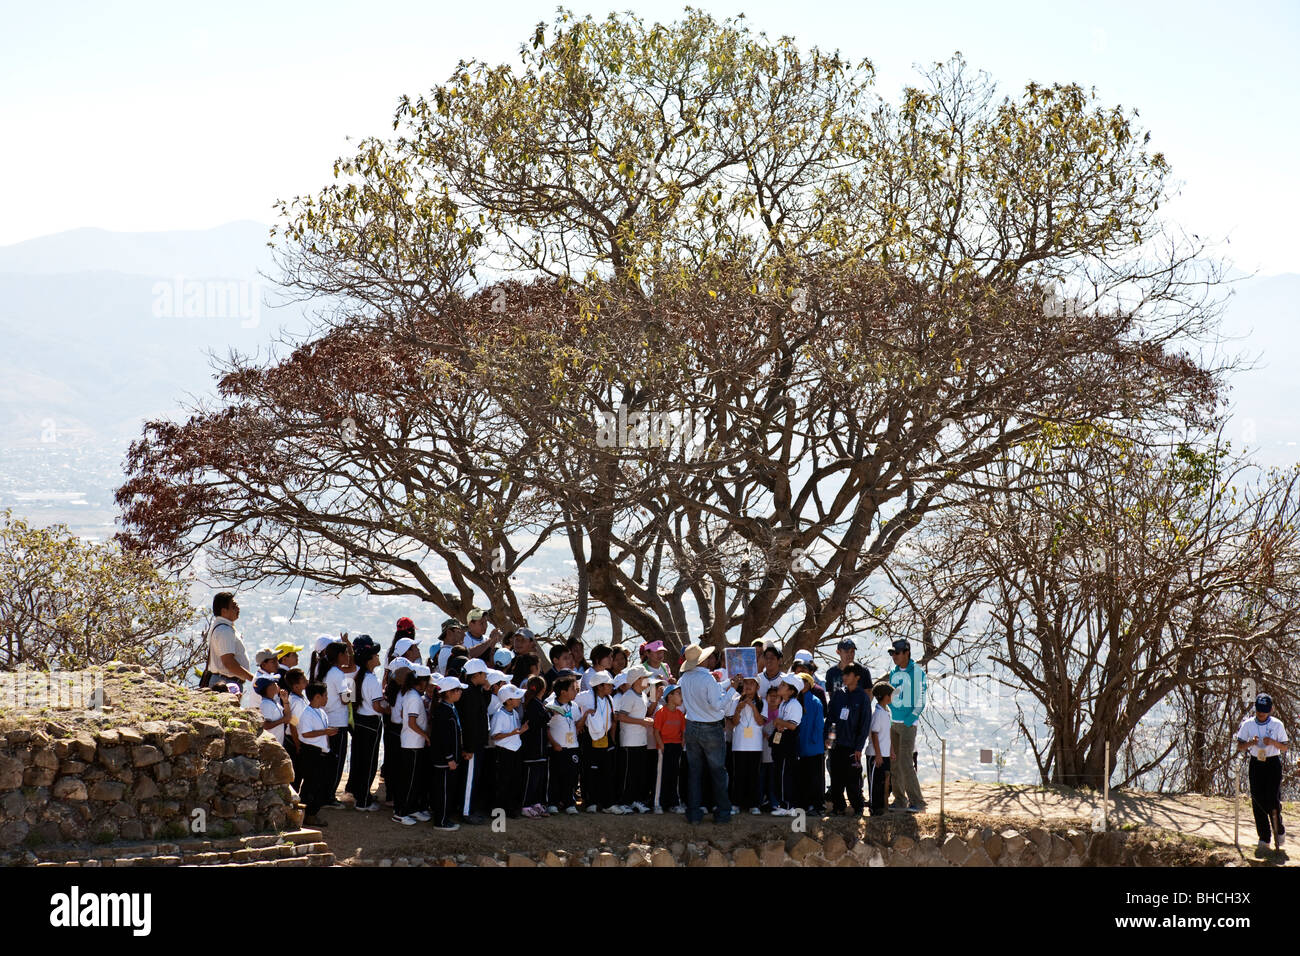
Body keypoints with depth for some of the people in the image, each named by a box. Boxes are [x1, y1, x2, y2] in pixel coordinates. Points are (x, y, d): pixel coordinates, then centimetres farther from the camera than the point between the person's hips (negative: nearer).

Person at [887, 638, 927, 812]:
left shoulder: (917, 672, -7)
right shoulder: (893, 673, 13)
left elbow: (920, 701, -9)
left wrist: (908, 721, -12)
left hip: (908, 724, -7)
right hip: (893, 724, 7)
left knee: (905, 762, -14)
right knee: (893, 764, 6)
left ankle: (916, 801, -9)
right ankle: (900, 800, 14)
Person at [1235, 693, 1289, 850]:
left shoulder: (1277, 725, 0)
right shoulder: (1248, 724, 3)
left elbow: (1285, 748, 3)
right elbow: (1239, 746, 5)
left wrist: (1273, 742, -16)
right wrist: (1250, 743, -16)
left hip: (1273, 764, -2)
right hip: (1256, 765, 2)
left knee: (1273, 799, -9)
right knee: (1258, 800, -1)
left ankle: (1279, 830, 13)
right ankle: (1264, 837, 6)